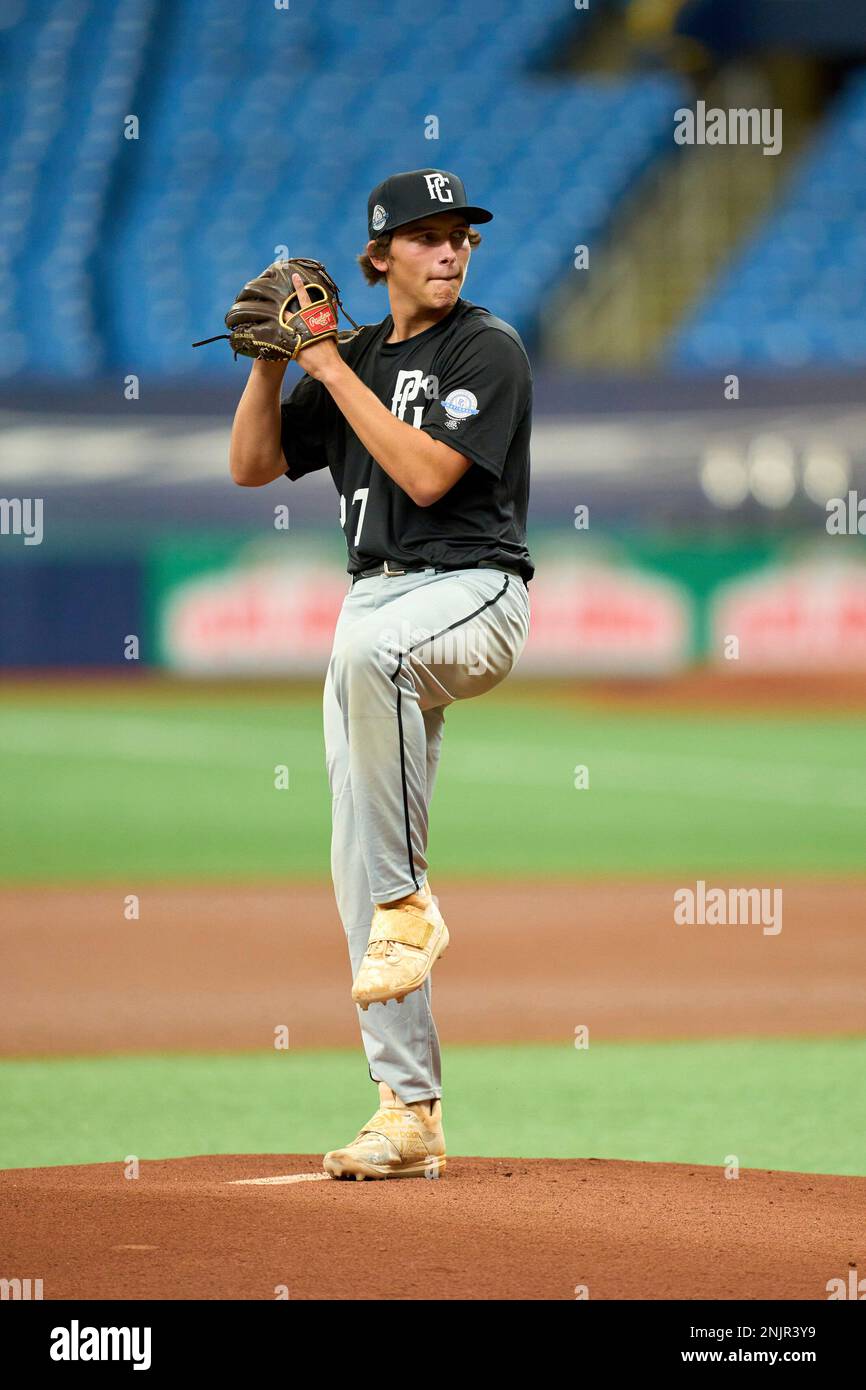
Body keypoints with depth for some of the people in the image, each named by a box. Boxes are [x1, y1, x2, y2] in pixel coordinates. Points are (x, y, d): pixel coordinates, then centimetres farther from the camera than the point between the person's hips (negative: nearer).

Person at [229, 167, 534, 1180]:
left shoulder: (488, 349, -5)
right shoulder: (355, 359, 16)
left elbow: (427, 473, -17)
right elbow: (253, 465, 15)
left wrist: (333, 367, -14)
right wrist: (271, 359, 2)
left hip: (472, 592, -7)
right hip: (373, 600, 7)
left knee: (369, 649, -42)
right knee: (356, 865, 1)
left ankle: (408, 904, -29)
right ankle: (410, 1114, 5)